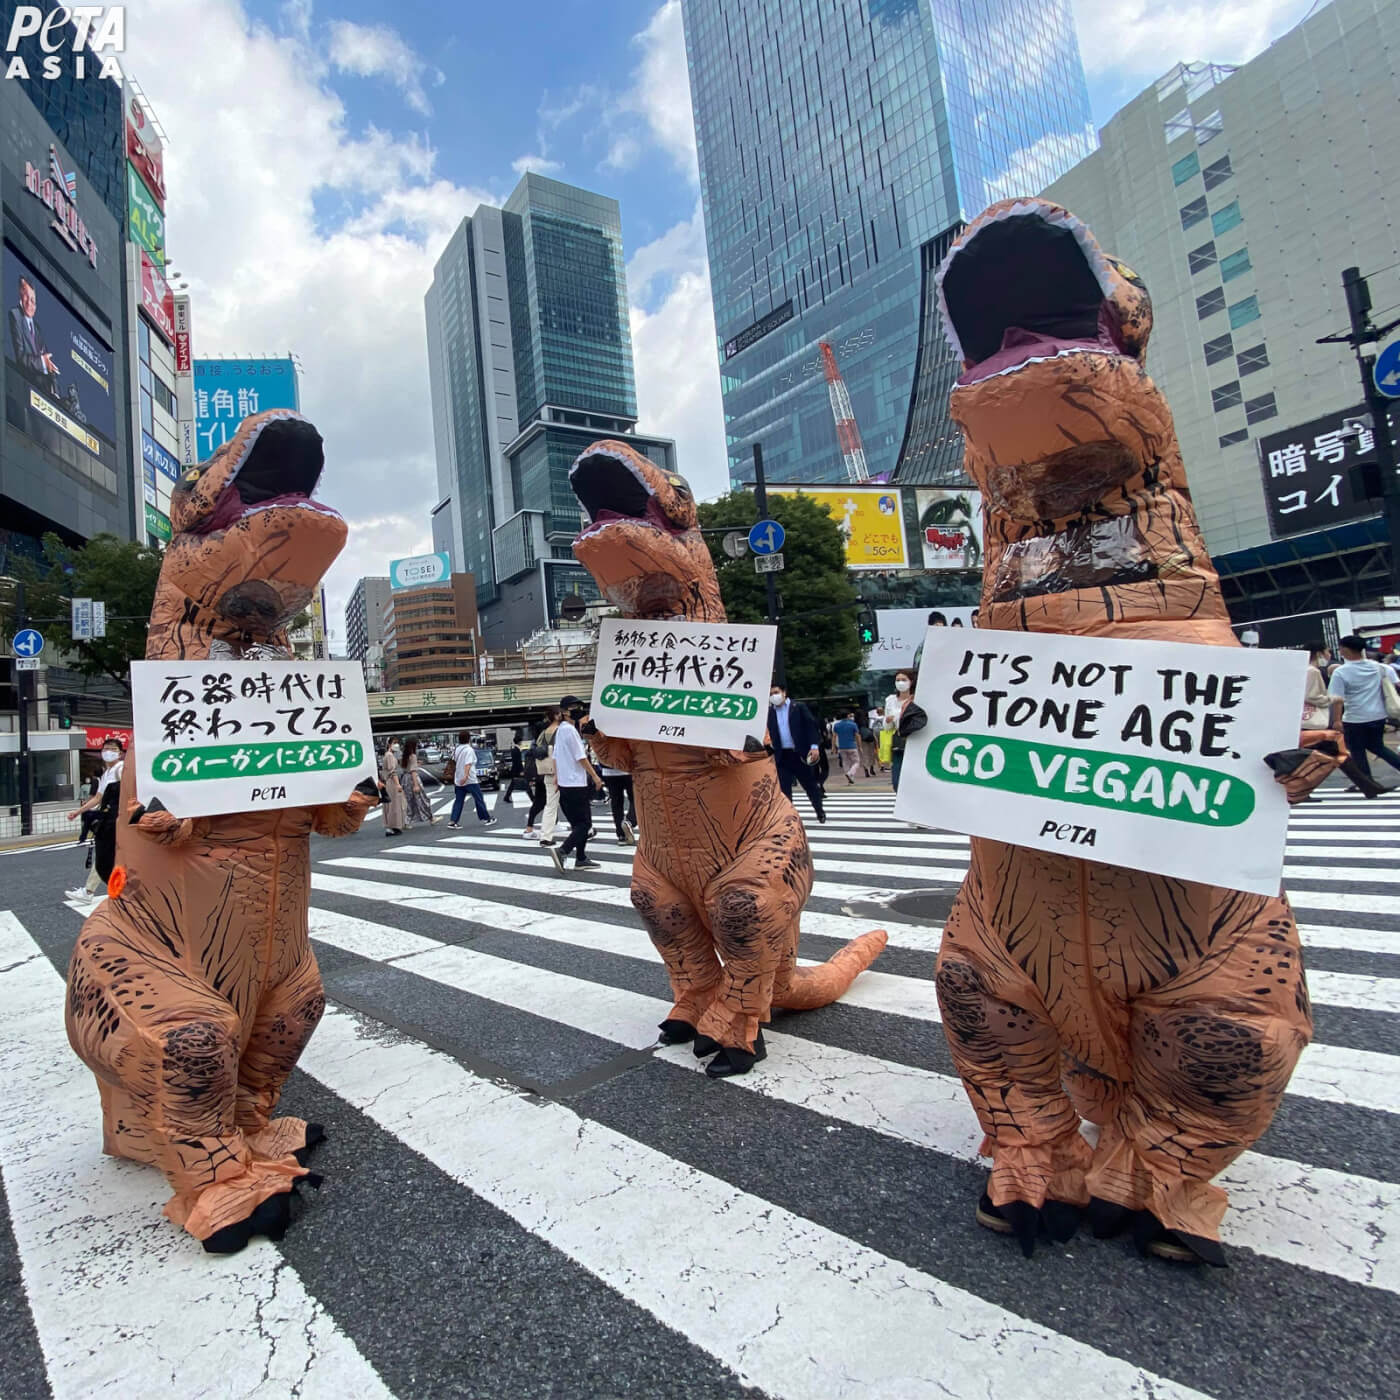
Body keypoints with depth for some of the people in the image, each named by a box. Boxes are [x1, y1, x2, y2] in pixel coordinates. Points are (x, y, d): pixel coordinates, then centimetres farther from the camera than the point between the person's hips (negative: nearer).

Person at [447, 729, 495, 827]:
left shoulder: (456, 749, 10)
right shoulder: (469, 750, -12)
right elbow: (468, 764, -26)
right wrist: (466, 776, -36)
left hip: (459, 780, 7)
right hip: (470, 780, -7)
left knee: (458, 801, 6)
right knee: (479, 799, 4)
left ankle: (453, 822, -2)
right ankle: (486, 819, 11)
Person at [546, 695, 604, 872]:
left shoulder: (559, 730, 15)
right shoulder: (570, 730, -14)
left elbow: (556, 756, 20)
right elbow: (581, 757, -15)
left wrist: (557, 775, 25)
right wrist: (595, 776, -9)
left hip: (565, 783, 10)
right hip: (576, 783, -10)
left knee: (578, 822, 13)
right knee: (584, 823, -7)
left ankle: (581, 859, 15)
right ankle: (562, 851, -18)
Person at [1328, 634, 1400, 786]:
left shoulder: (1340, 672, -16)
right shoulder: (1377, 666, 2)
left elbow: (1337, 699, -20)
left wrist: (1337, 720, -15)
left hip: (1355, 719, -6)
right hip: (1378, 715, 6)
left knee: (1357, 752, 9)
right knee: (1377, 747, 23)